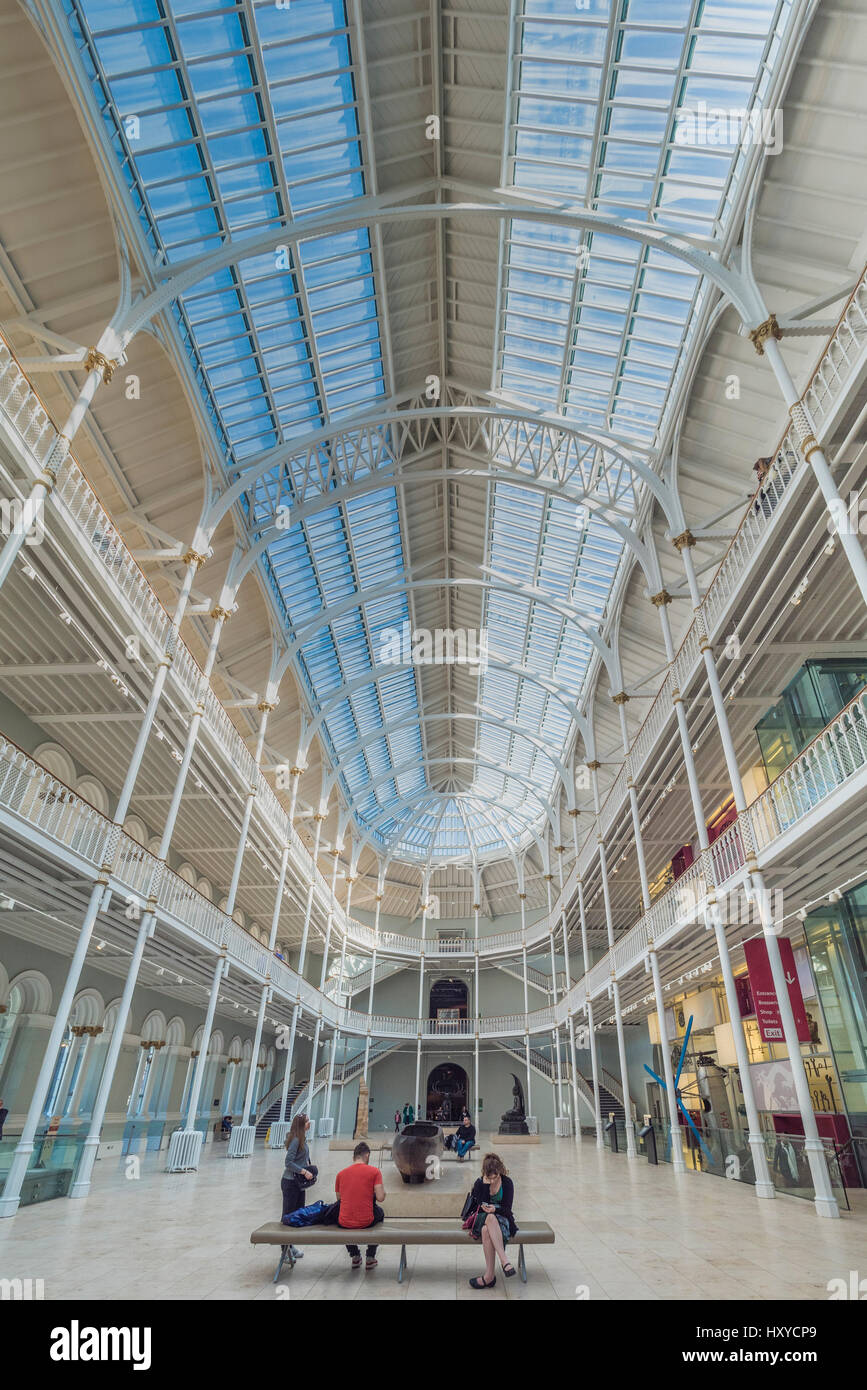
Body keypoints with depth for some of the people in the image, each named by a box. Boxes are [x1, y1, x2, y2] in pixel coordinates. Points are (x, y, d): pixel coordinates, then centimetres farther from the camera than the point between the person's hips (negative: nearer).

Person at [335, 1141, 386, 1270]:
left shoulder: (341, 1173, 2)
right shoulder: (374, 1171, -8)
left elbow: (339, 1198, 11)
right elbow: (381, 1197, -12)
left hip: (344, 1223, 2)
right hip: (366, 1222, -2)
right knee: (380, 1212, 32)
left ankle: (355, 1257, 34)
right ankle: (370, 1258, 30)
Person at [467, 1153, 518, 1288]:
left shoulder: (507, 1183, -7)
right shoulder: (479, 1183, -4)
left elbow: (507, 1209, -9)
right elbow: (482, 1206, -11)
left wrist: (495, 1209, -29)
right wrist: (485, 1184, -26)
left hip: (502, 1219, -1)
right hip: (482, 1218, 1)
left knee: (486, 1230, -38)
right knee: (488, 1223, -39)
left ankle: (489, 1275, -39)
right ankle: (504, 1261, -44)